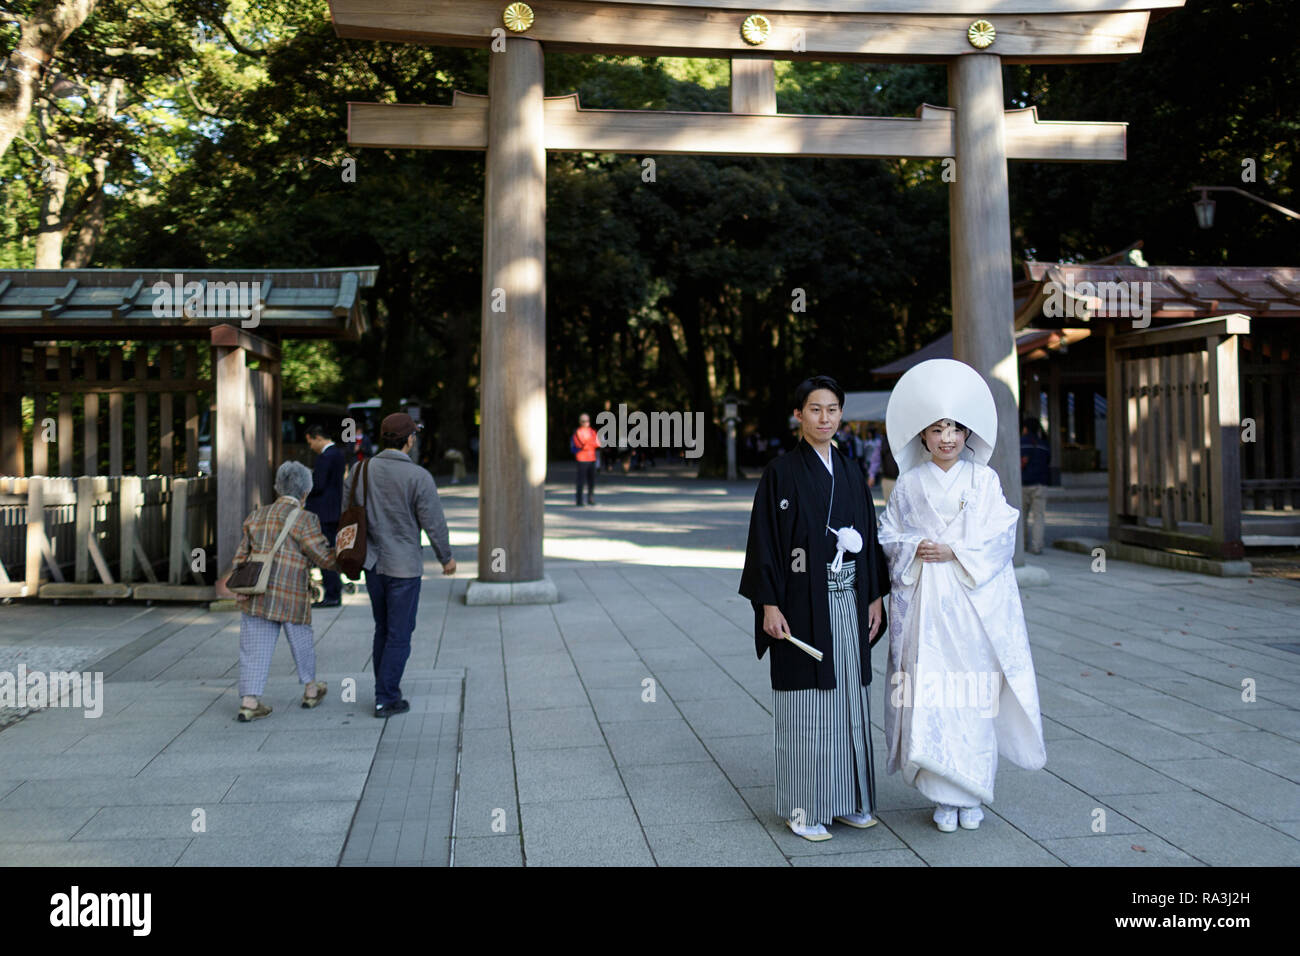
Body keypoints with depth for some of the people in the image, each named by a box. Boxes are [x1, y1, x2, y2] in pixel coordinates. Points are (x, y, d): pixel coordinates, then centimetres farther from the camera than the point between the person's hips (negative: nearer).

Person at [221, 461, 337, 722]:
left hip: (256, 596, 4)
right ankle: (310, 689, 31)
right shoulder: (304, 520, -8)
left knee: (255, 648, 6)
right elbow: (324, 558, -7)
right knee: (302, 642, 15)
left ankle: (249, 701, 1)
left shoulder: (256, 516, 10)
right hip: (291, 597, -4)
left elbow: (241, 556, 10)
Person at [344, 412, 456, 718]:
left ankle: (386, 689, 29)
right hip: (404, 566, -5)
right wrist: (446, 557, 4)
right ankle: (386, 699, 7)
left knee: (383, 629, 20)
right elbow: (433, 522, -12)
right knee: (399, 634, 5)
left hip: (372, 563, 5)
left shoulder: (361, 470, -2)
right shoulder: (418, 477, -16)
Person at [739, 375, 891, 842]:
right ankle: (802, 807, 12)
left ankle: (848, 798, 24)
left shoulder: (850, 472, 10)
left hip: (847, 602, 6)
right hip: (803, 604, -5)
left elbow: (869, 535, 13)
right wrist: (769, 604, -15)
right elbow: (764, 539, -9)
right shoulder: (781, 472, -6)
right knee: (806, 704, 0)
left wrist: (876, 595, 8)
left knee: (849, 698, 11)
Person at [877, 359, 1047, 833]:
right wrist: (914, 549, -11)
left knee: (974, 692, 2)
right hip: (925, 603, 1)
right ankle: (944, 796, 12)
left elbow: (1001, 536, -2)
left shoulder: (984, 480, 4)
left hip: (976, 602, 0)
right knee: (929, 694, -2)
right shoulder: (909, 484, 6)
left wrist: (954, 551, -13)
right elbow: (887, 534, 7)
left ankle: (972, 794, 18)